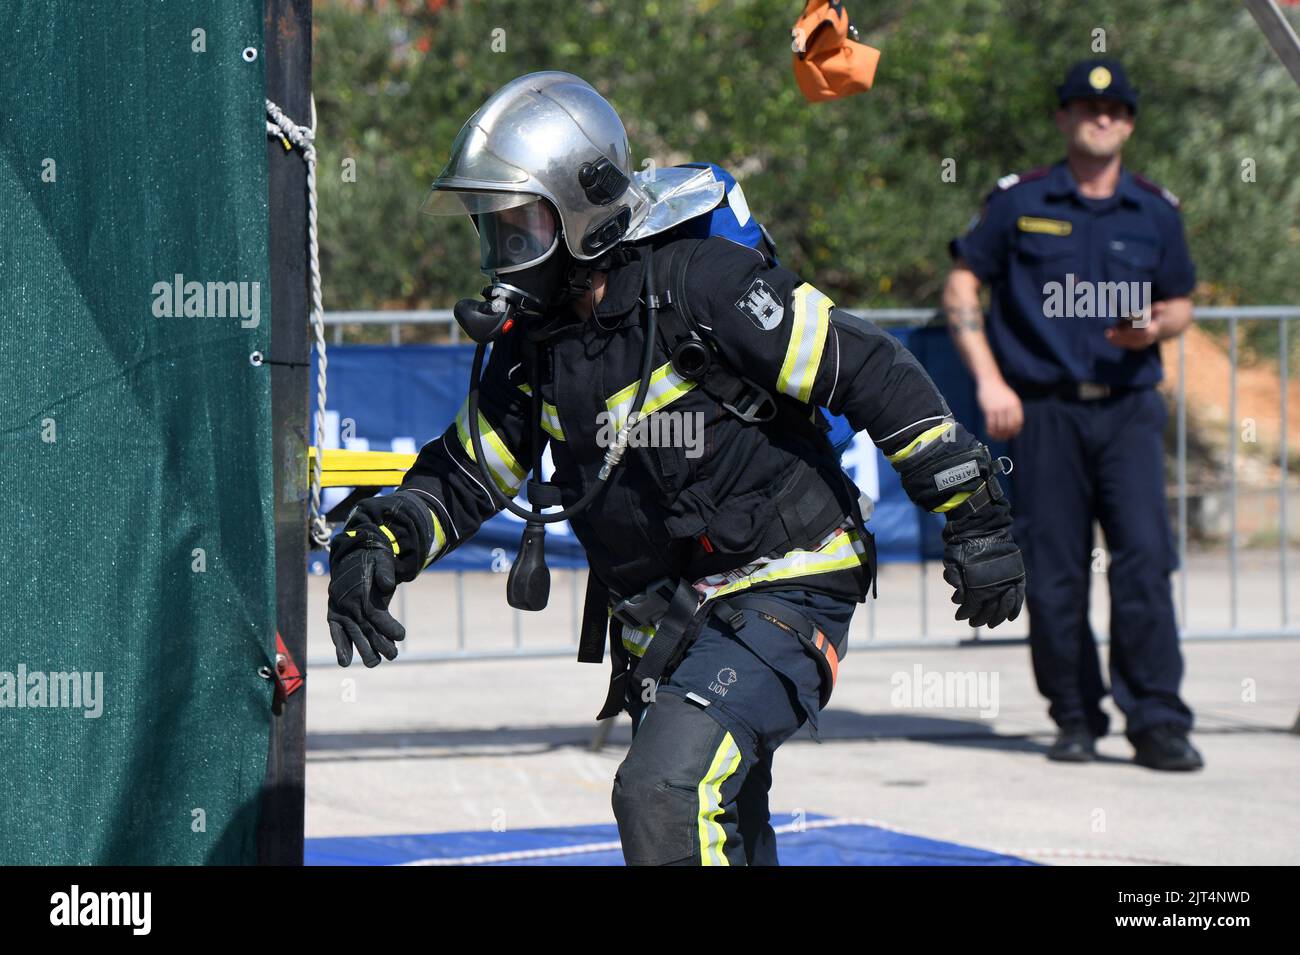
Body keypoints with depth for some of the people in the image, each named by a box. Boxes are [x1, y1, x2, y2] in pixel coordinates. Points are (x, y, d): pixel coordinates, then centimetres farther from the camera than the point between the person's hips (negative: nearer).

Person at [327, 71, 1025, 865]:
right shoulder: (533, 341, 6)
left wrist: (974, 516, -15)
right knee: (723, 838, 17)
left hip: (781, 592, -8)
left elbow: (873, 373, -17)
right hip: (660, 621, 8)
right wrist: (375, 546, -4)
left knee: (666, 791, -27)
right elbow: (463, 474, 15)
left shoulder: (703, 285, -17)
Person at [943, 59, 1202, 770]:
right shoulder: (1018, 202, 5)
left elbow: (1181, 305, 20)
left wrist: (1156, 326, -5)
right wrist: (989, 380, -4)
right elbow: (961, 287, 6)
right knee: (1054, 572, 0)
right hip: (1044, 411, -1)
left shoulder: (1155, 212, 11)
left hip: (1129, 410, 1)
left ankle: (1157, 720, -11)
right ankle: (1075, 718, 12)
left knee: (1145, 556, -12)